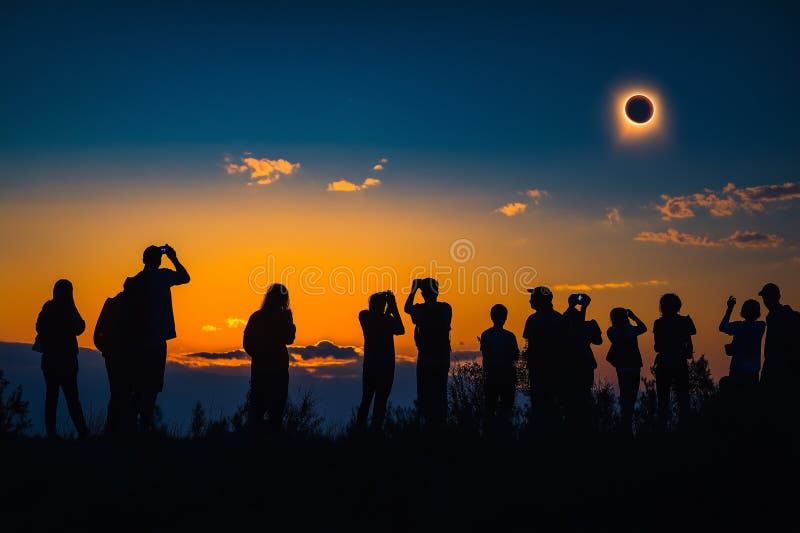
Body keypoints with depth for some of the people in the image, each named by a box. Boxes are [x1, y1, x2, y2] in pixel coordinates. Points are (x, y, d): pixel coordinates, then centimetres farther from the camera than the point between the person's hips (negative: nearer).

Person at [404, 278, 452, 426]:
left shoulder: (420, 310, -10)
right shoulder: (446, 308, -2)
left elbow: (407, 308, 11)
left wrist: (414, 289, 20)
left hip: (426, 359, -4)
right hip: (443, 358, 4)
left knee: (425, 394, 2)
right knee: (440, 394, 13)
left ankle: (430, 422, -4)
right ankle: (440, 423, 15)